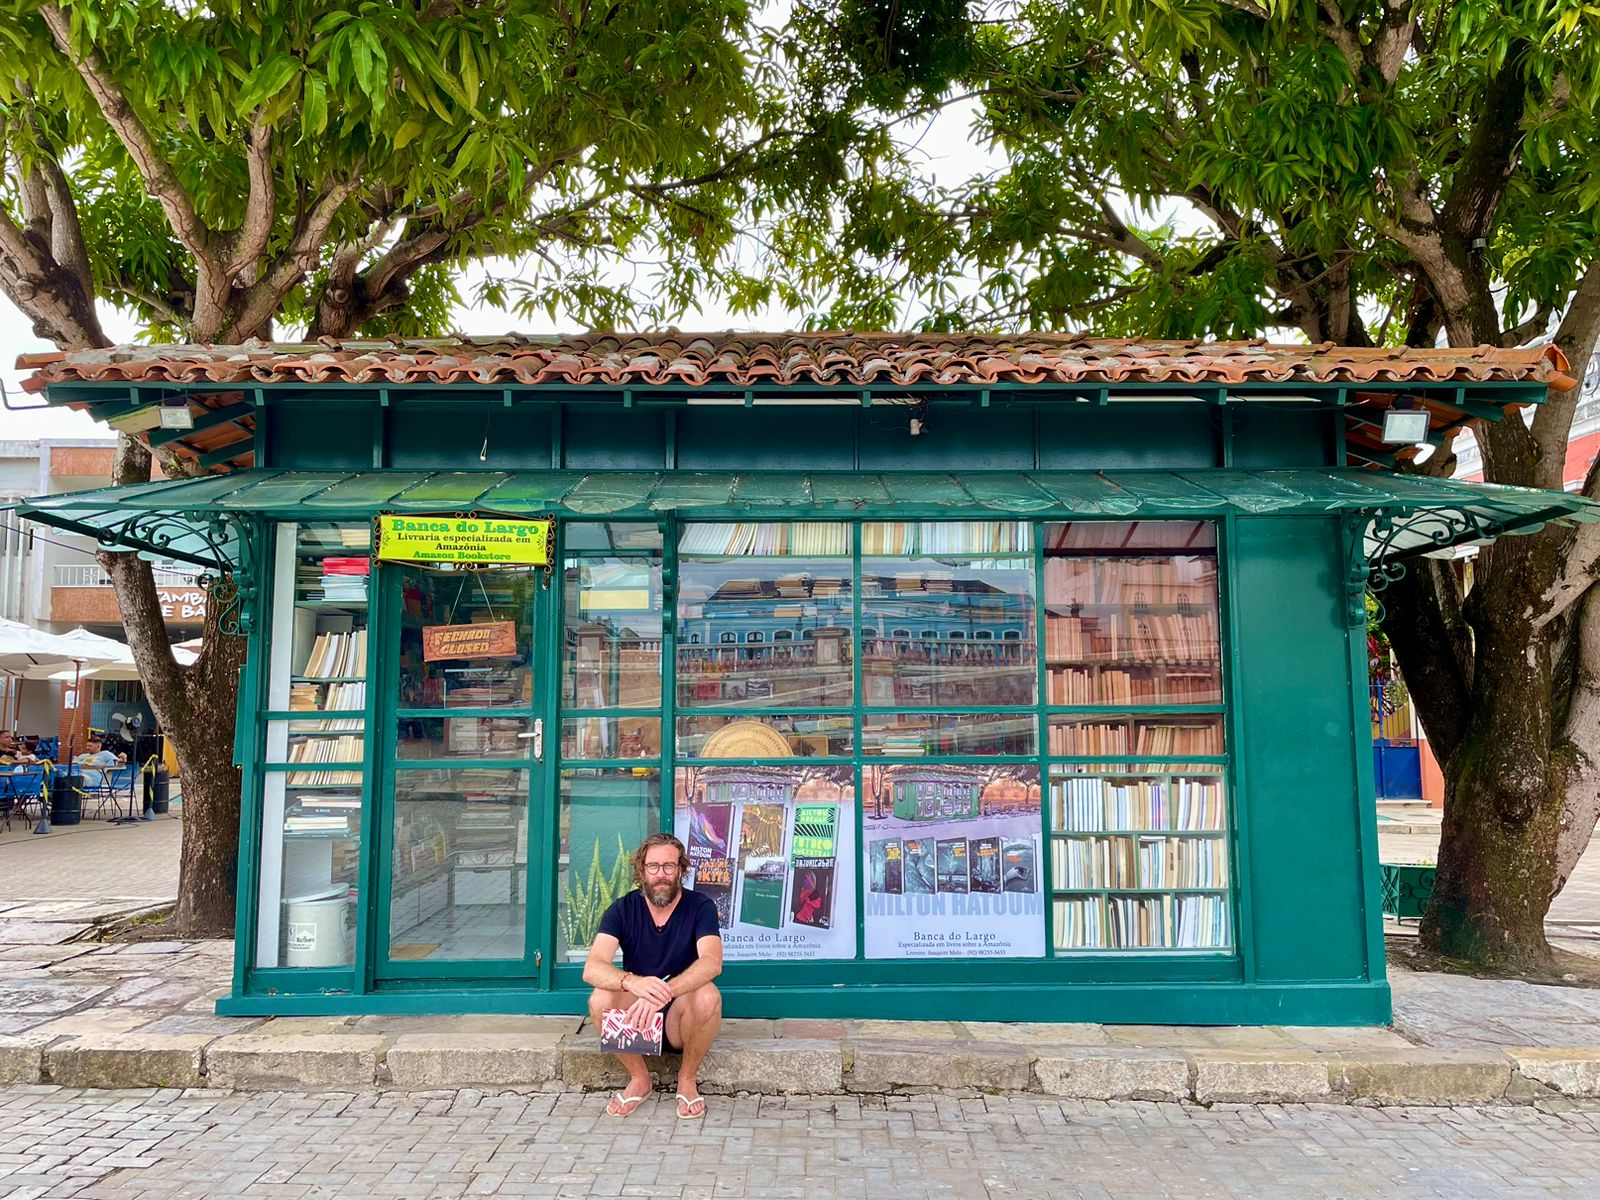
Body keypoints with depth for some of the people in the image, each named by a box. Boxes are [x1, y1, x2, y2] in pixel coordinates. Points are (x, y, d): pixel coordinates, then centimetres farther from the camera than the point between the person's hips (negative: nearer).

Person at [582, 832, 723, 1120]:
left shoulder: (700, 906, -11)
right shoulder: (623, 909, -7)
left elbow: (712, 962, -28)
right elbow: (592, 968, -21)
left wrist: (664, 992, -46)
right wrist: (632, 982, -43)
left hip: (680, 1018, -1)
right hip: (635, 1020, 2)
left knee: (708, 995, -32)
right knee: (601, 998, -27)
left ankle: (688, 1078, -5)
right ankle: (639, 1078, -3)